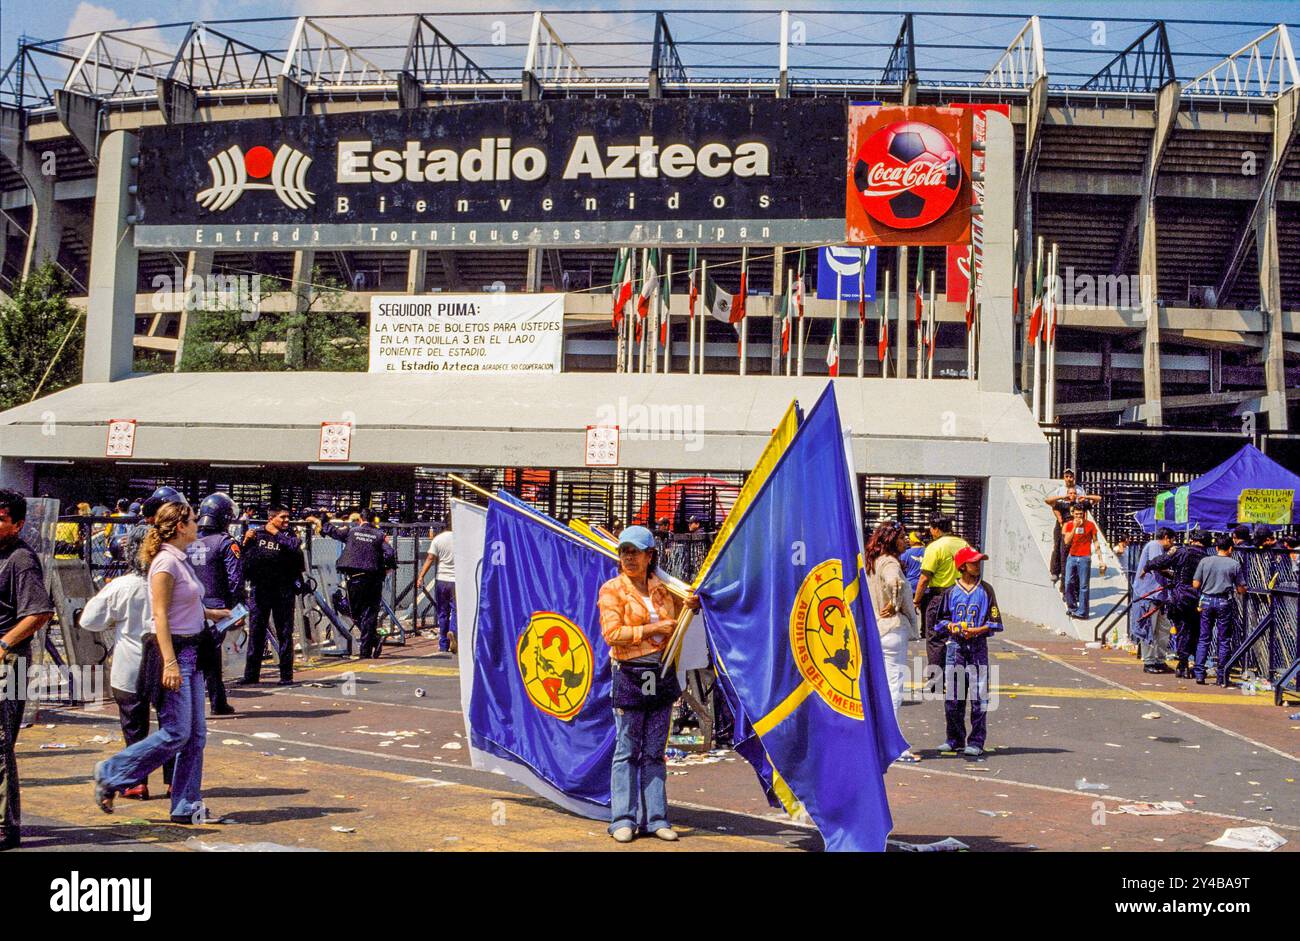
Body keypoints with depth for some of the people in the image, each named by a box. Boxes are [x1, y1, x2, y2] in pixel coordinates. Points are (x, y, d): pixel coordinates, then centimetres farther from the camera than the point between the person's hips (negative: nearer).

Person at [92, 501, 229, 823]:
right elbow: (160, 615, -19)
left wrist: (211, 613, 34)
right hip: (173, 651, -9)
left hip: (190, 653, 9)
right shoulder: (166, 562, -14)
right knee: (176, 733, -6)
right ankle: (110, 775, 10)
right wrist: (170, 663, -24)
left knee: (196, 733, 8)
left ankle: (187, 806, 13)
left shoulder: (180, 561, 13)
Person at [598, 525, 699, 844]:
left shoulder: (661, 588, 11)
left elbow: (673, 620, 28)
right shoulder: (612, 589, -3)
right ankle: (623, 820, 7)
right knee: (627, 751, 0)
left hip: (662, 675, 5)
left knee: (655, 752, 9)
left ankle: (655, 818, 15)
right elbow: (611, 634, -14)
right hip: (629, 676, -5)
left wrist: (688, 606, 6)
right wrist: (652, 629, -17)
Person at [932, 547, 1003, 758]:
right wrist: (950, 626, -7)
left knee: (979, 696, -5)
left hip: (978, 645, -1)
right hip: (954, 645, 1)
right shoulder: (951, 591, 7)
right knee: (952, 697, 4)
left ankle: (976, 742, 3)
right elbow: (941, 619, 14)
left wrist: (977, 630, -13)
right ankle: (955, 739, 17)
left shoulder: (985, 590, 4)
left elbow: (995, 621, 3)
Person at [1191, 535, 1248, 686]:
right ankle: (1221, 677, 7)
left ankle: (1199, 674, 6)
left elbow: (1195, 585, -1)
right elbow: (1241, 590, 0)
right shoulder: (1234, 564, -3)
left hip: (1207, 601, 2)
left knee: (1204, 639, 9)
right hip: (1224, 603, -2)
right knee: (1223, 640, 6)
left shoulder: (1205, 561, 0)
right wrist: (1236, 588, 22)